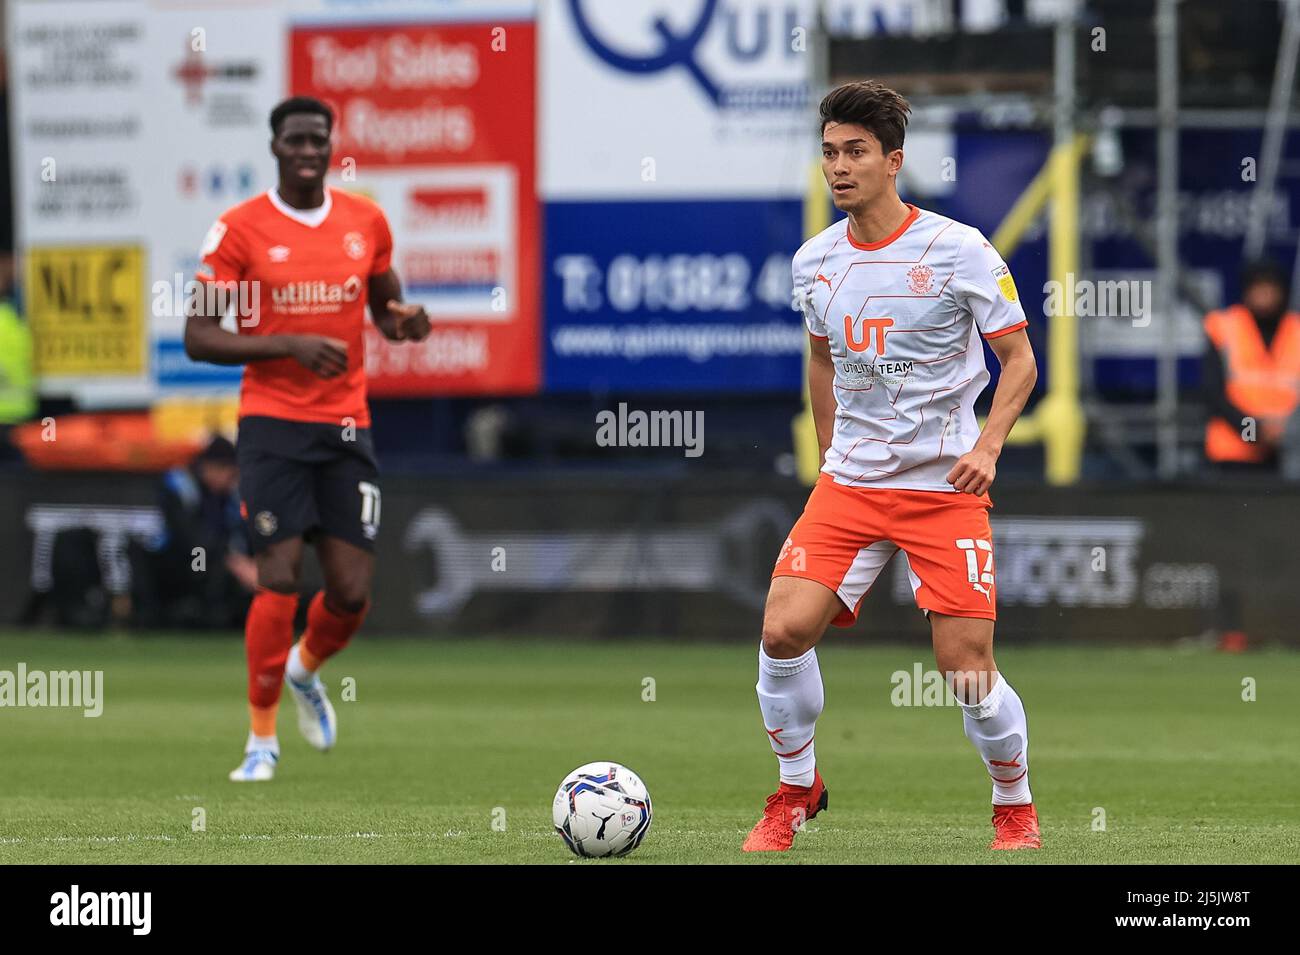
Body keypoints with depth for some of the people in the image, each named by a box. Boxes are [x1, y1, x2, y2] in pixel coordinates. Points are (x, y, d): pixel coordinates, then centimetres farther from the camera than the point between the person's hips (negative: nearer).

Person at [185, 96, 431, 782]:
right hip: (273, 423, -3)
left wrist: (404, 322, -4)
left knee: (352, 592, 0)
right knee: (278, 578, -12)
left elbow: (383, 308, 20)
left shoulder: (365, 221, 6)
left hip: (346, 424, 4)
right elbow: (199, 338, -6)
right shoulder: (239, 229, -5)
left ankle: (305, 670, 34)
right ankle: (262, 737, 2)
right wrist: (290, 345, -18)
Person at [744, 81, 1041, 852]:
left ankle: (1017, 810, 16)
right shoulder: (815, 262, 6)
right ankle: (797, 789, 11)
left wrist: (987, 446, -18)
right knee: (784, 629, -12)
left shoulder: (959, 251, -9)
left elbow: (1020, 361, -4)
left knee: (968, 667, -9)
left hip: (945, 484, -4)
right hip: (849, 484, 4)